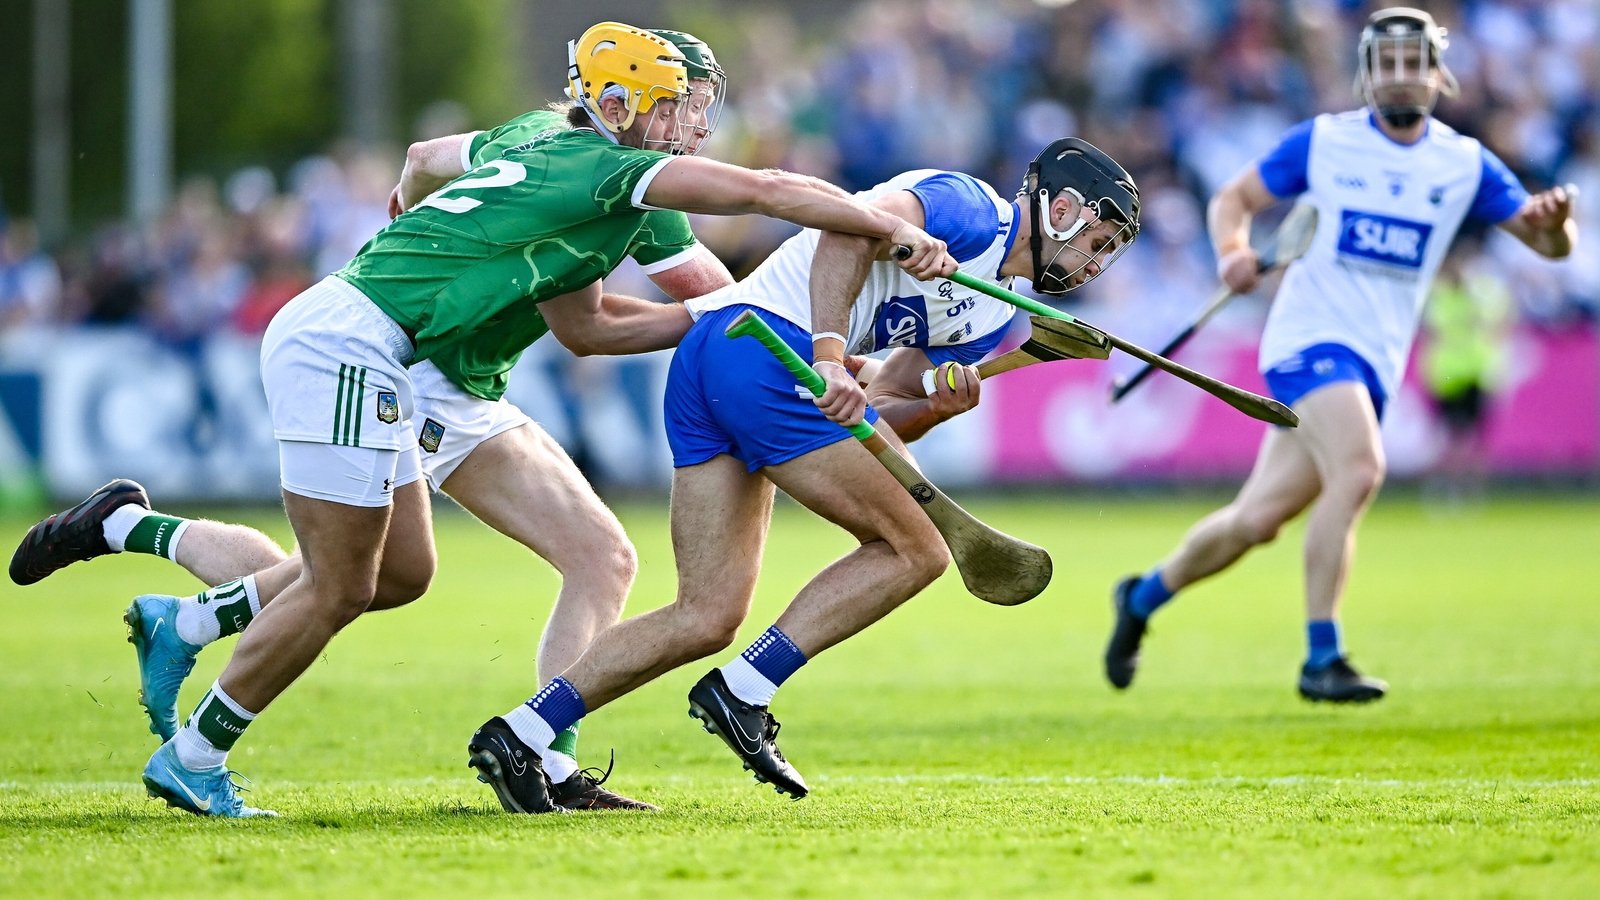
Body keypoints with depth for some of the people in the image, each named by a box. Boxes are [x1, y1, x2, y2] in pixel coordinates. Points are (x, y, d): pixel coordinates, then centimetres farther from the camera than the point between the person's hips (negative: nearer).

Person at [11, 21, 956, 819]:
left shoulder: (558, 166, 19)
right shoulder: (610, 169, -8)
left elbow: (586, 325, 27)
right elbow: (765, 190, -13)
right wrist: (896, 229, -7)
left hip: (332, 336, 10)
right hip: (344, 345, -10)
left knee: (402, 573, 13)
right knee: (338, 590, -2)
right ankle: (194, 758, 9)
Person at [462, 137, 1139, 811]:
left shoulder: (989, 317, 25)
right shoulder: (972, 207, -2)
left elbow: (872, 415, 19)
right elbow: (850, 230, -18)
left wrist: (938, 405, -1)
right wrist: (831, 356, -27)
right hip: (770, 355, -9)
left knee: (709, 617, 4)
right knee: (914, 551, -4)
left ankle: (519, 735, -1)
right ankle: (742, 693, -9)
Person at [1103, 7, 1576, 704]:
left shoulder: (1465, 164, 5)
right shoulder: (1322, 142, 0)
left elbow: (1549, 245, 5)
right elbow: (1232, 199, 8)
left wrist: (1553, 220, -19)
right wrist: (1232, 251, -14)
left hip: (1376, 362, 4)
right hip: (1311, 334, -4)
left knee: (1257, 520, 6)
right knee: (1358, 469, -29)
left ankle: (1144, 597, 31)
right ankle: (1321, 659, -24)